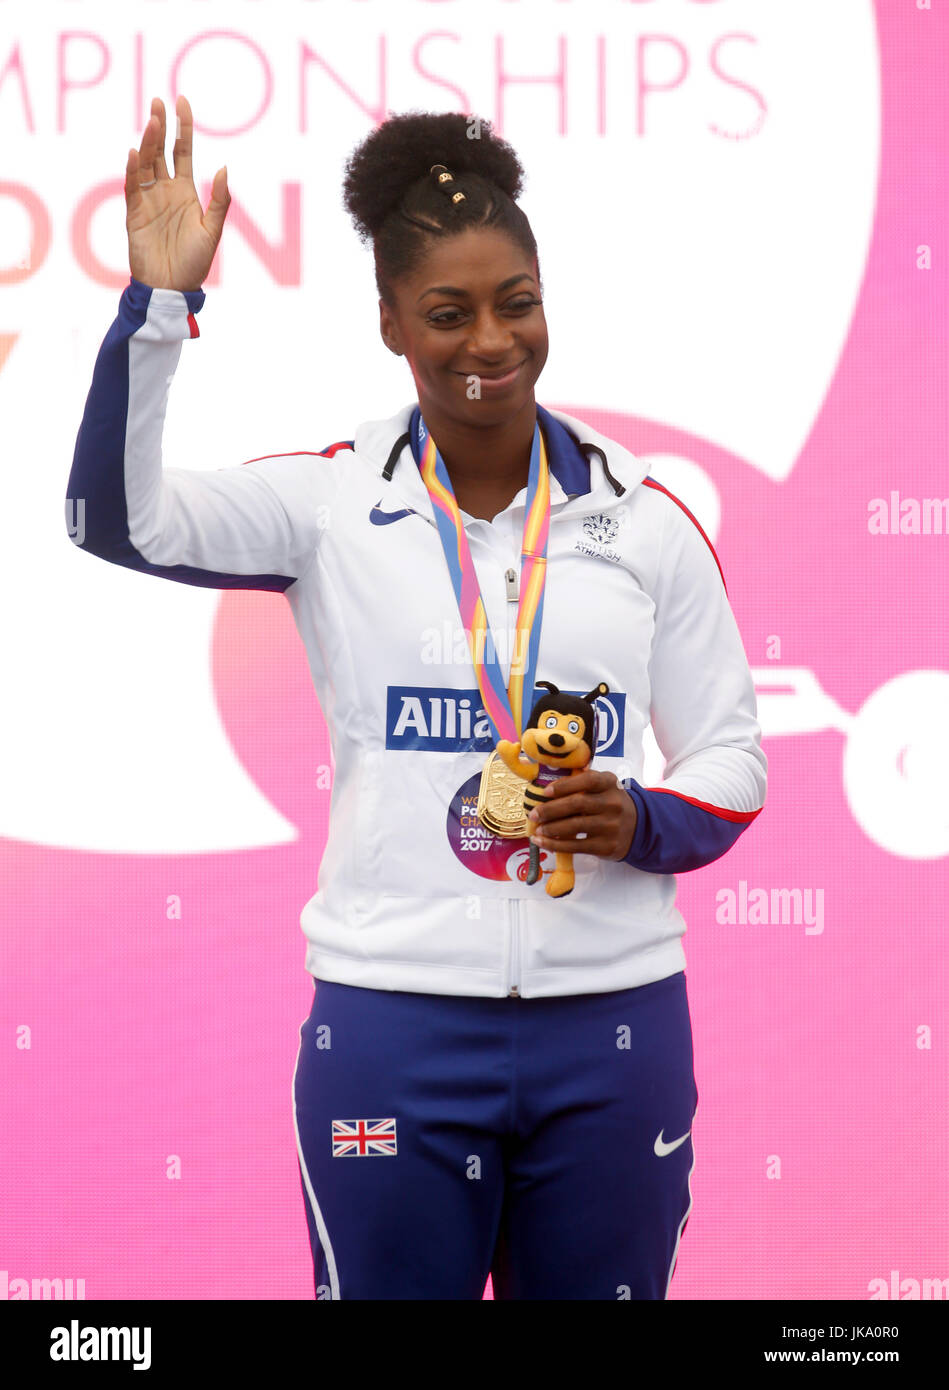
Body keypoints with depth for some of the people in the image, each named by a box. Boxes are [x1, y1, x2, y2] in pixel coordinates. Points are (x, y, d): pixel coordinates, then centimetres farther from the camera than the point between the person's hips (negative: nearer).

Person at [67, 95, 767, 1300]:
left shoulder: (641, 515, 4)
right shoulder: (332, 501, 0)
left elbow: (731, 757, 9)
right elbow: (118, 520, -15)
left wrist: (644, 824, -12)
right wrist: (158, 302, -23)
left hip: (614, 1022, 2)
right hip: (395, 1021, -2)